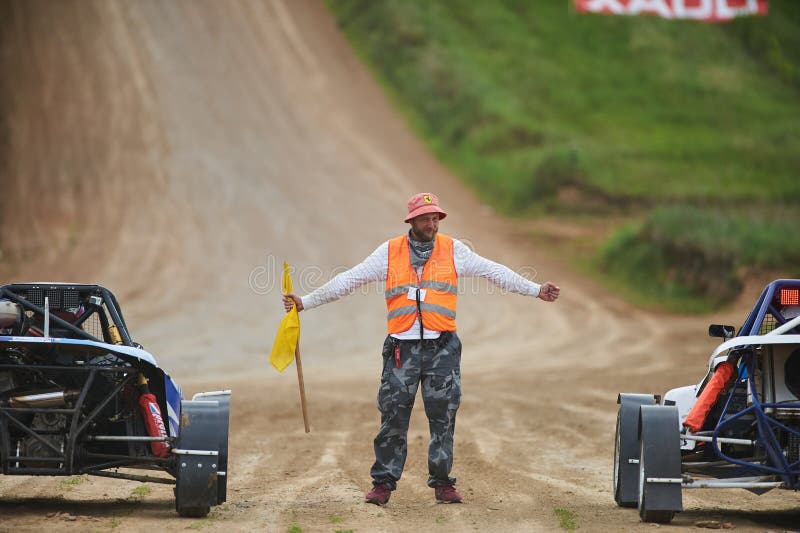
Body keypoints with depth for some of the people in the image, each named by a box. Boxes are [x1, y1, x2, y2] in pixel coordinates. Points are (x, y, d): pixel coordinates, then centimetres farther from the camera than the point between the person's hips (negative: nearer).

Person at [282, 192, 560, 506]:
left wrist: (536, 291, 12)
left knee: (443, 418, 2)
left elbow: (495, 272, 13)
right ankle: (383, 482, 7)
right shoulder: (390, 252, 5)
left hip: (442, 348, 0)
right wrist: (306, 302, 8)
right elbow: (349, 280, 9)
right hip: (402, 348, 0)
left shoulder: (453, 250, 7)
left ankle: (442, 483, 11)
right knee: (393, 417, -2)